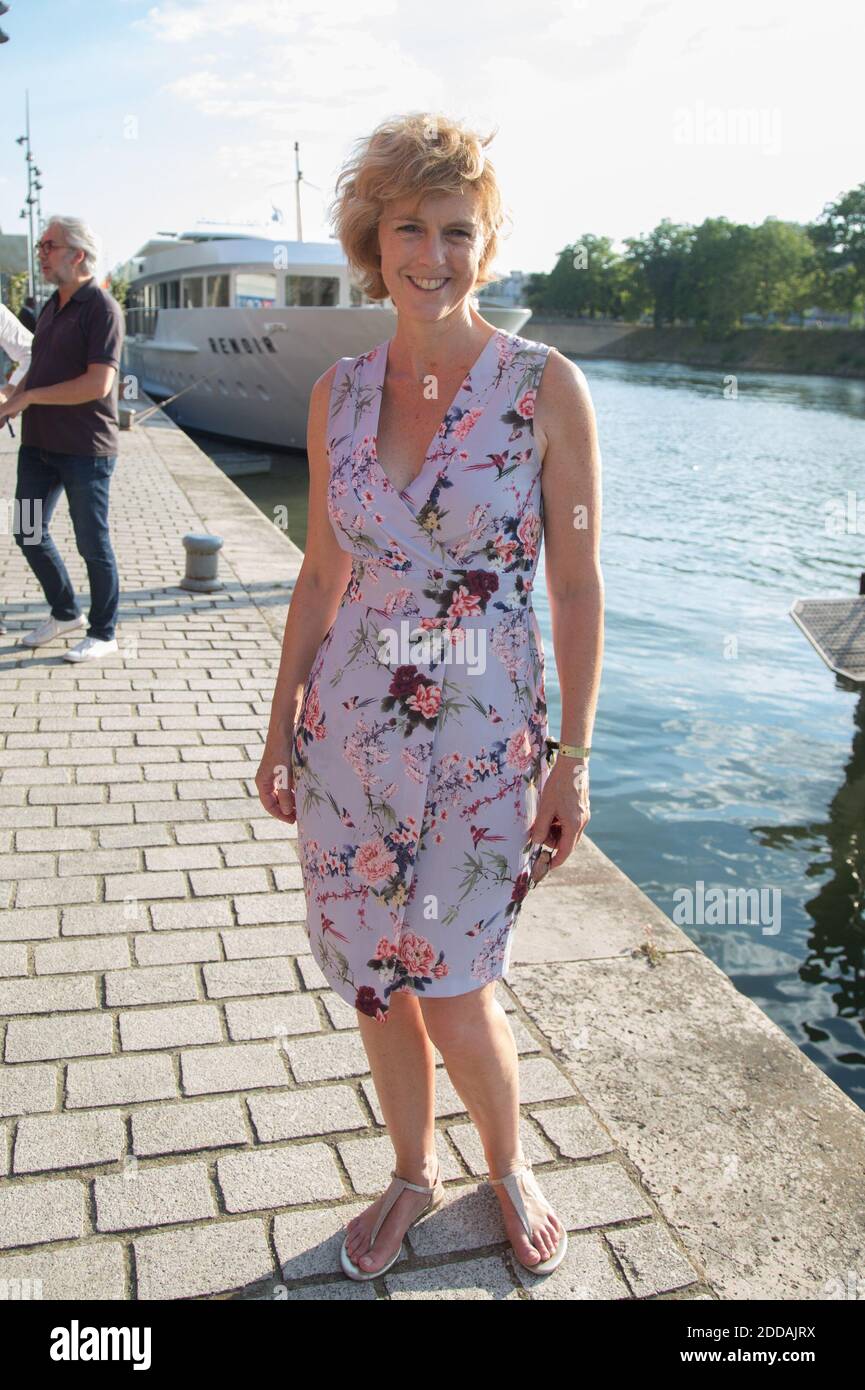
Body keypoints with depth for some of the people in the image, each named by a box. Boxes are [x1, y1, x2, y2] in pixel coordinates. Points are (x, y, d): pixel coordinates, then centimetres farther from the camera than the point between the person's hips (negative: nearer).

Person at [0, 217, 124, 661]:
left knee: (92, 544, 2)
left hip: (85, 449, -8)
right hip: (39, 444, 8)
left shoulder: (101, 309, -12)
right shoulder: (50, 307, 13)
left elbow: (98, 383, -22)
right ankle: (64, 612, 31)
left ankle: (102, 633, 16)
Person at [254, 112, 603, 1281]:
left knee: (451, 991, 3)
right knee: (375, 982, 14)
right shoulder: (338, 392, 2)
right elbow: (321, 576, 8)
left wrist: (573, 759, -7)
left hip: (483, 742, -4)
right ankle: (415, 1174, 42)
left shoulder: (545, 386, -9)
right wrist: (280, 731, 10)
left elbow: (578, 586, -6)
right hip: (348, 733, 4)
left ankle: (509, 1165, 37)